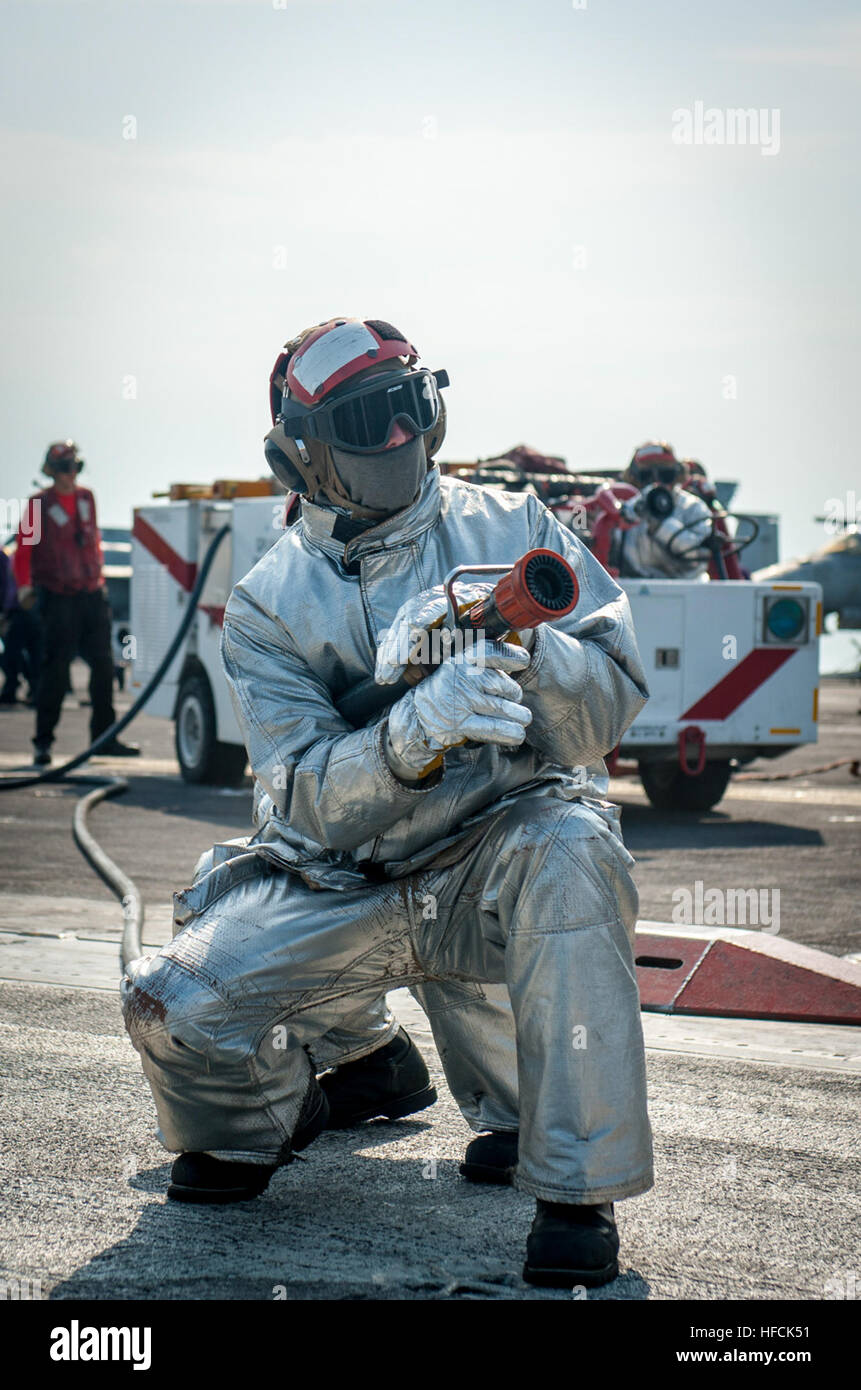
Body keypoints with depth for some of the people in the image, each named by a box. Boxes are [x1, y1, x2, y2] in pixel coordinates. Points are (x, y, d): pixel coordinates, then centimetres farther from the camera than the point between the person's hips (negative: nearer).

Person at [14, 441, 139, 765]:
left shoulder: (86, 498, 12)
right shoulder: (39, 504, -3)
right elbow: (24, 546, -5)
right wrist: (24, 584, -15)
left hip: (92, 594, 6)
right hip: (58, 598, -5)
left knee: (103, 665, 6)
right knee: (56, 670, -6)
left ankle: (103, 736, 16)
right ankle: (43, 742, 1)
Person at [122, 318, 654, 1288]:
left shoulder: (511, 532, -1)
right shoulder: (268, 606, -2)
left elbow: (615, 700, -8)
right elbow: (305, 798, -16)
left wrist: (525, 653, -30)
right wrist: (412, 737, -37)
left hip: (495, 865, -1)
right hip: (336, 886, 1)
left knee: (570, 849, -37)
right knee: (173, 1008, -22)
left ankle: (576, 1189, -26)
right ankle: (342, 1054, 16)